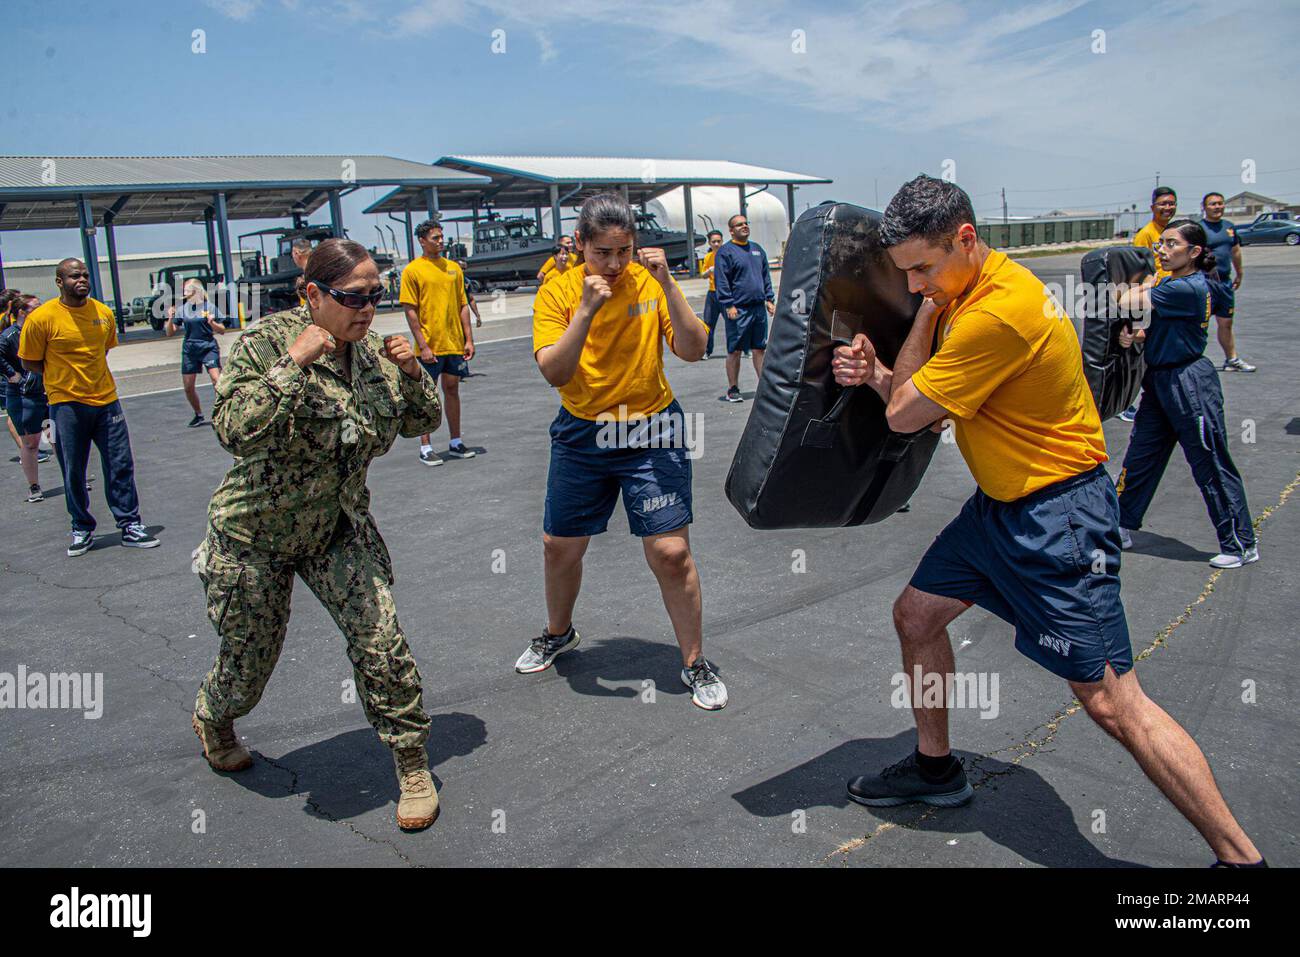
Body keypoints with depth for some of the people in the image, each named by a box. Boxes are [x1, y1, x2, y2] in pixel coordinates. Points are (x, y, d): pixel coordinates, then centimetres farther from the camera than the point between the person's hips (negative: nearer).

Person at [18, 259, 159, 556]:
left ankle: (130, 526, 14)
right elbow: (30, 362, -1)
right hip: (67, 404, -3)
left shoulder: (104, 312, 2)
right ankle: (82, 530, 21)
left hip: (106, 400, 3)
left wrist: (88, 374, 9)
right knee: (74, 473, 6)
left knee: (121, 466, 4)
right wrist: (62, 377, 0)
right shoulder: (42, 317, -10)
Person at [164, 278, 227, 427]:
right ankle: (198, 415, 24)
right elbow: (170, 333, 7)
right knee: (188, 387, 6)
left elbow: (222, 331, -2)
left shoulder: (209, 306, -3)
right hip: (189, 350, 4)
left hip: (208, 348, -4)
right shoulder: (182, 309, 5)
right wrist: (170, 319, -10)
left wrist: (211, 322, -20)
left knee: (217, 380, -20)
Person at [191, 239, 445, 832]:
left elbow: (423, 422, 7)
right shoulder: (267, 343, -18)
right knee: (248, 661, 13)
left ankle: (412, 766, 8)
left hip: (339, 529, 4)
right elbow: (235, 431, -30)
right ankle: (212, 720, 50)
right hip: (254, 536, -3)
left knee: (380, 642, -10)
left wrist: (411, 372, -11)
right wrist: (293, 364, -35)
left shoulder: (371, 351, -2)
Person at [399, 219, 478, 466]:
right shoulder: (412, 270, -5)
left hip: (454, 344, 5)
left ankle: (456, 442, 22)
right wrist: (422, 346, -14)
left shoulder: (453, 267, 9)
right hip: (429, 347, -5)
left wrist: (468, 339, 5)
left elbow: (463, 305, 11)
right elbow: (410, 310, -8)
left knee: (452, 390, 12)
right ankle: (426, 448, 10)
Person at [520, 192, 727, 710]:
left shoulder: (650, 283, -7)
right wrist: (587, 309, -28)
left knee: (672, 552, -7)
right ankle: (558, 633, 43)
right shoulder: (558, 291, -7)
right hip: (581, 434, 2)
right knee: (559, 547, 14)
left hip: (650, 433, -2)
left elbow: (692, 350, -16)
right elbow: (554, 372, -18)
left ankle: (695, 663, 13)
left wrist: (666, 285, -25)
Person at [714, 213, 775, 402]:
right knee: (734, 350, 0)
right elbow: (721, 281, -10)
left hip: (758, 308, 6)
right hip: (738, 309, -6)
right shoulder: (725, 252, -5)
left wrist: (770, 299, 12)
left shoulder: (758, 249, 16)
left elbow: (766, 277, 19)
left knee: (760, 349, 9)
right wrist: (729, 305, -15)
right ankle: (733, 389, 8)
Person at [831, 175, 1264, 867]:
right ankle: (935, 768, 36)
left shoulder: (998, 312, -26)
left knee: (1110, 701, -8)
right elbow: (925, 402, 10)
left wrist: (926, 312, -9)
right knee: (916, 615, 17)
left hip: (1057, 516, -10)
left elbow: (905, 415, -18)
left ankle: (1240, 856, 6)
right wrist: (872, 371, -8)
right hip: (999, 505, 10)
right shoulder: (961, 293, 6)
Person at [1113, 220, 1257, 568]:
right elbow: (1149, 322, 5)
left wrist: (1143, 287, -1)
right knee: (1140, 455, 14)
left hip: (1190, 384, -9)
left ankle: (1241, 544, 12)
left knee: (1210, 463, 0)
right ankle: (1122, 527, 26)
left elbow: (1127, 302, -22)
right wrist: (1131, 332, -17)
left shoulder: (1190, 288, -21)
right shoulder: (1169, 283, 9)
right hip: (1160, 380, 9)